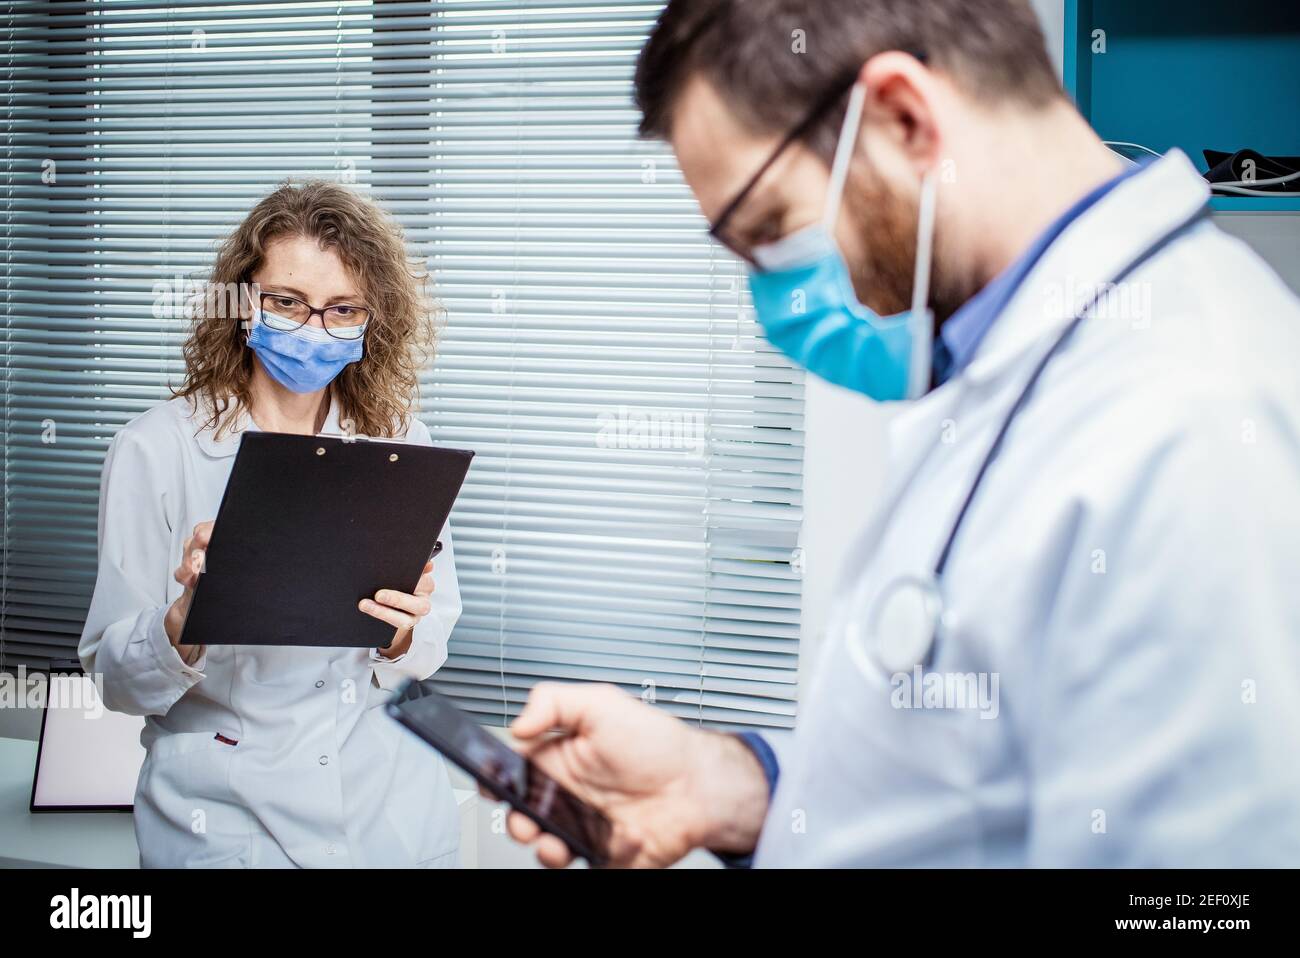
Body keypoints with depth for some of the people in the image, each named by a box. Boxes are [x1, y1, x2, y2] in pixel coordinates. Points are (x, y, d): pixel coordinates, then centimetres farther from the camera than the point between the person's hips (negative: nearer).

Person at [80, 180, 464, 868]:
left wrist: (405, 637, -18)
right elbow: (116, 680, -9)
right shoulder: (154, 450, -8)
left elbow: (430, 652, 3)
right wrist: (184, 622, -28)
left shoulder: (398, 439, 2)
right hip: (225, 823, -3)